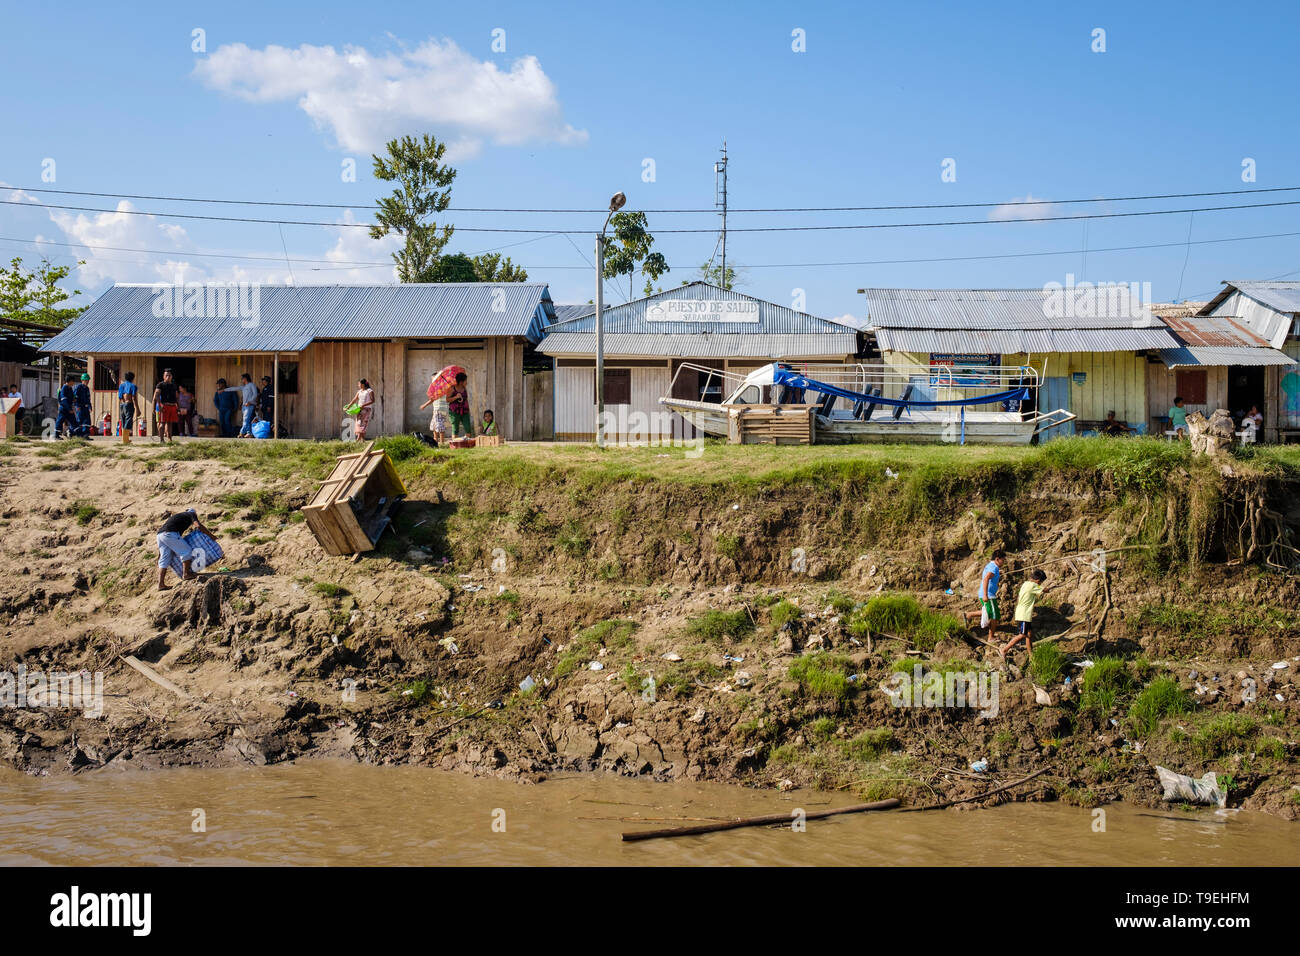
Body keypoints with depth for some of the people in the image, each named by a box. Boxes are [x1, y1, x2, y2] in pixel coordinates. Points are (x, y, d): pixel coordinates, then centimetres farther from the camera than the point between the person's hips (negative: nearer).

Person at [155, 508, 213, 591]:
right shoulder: (192, 514, 15)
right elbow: (198, 526, -8)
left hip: (160, 535, 8)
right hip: (170, 534, -8)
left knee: (164, 559, 9)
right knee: (187, 551, 2)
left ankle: (161, 584, 5)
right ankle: (186, 574, 7)